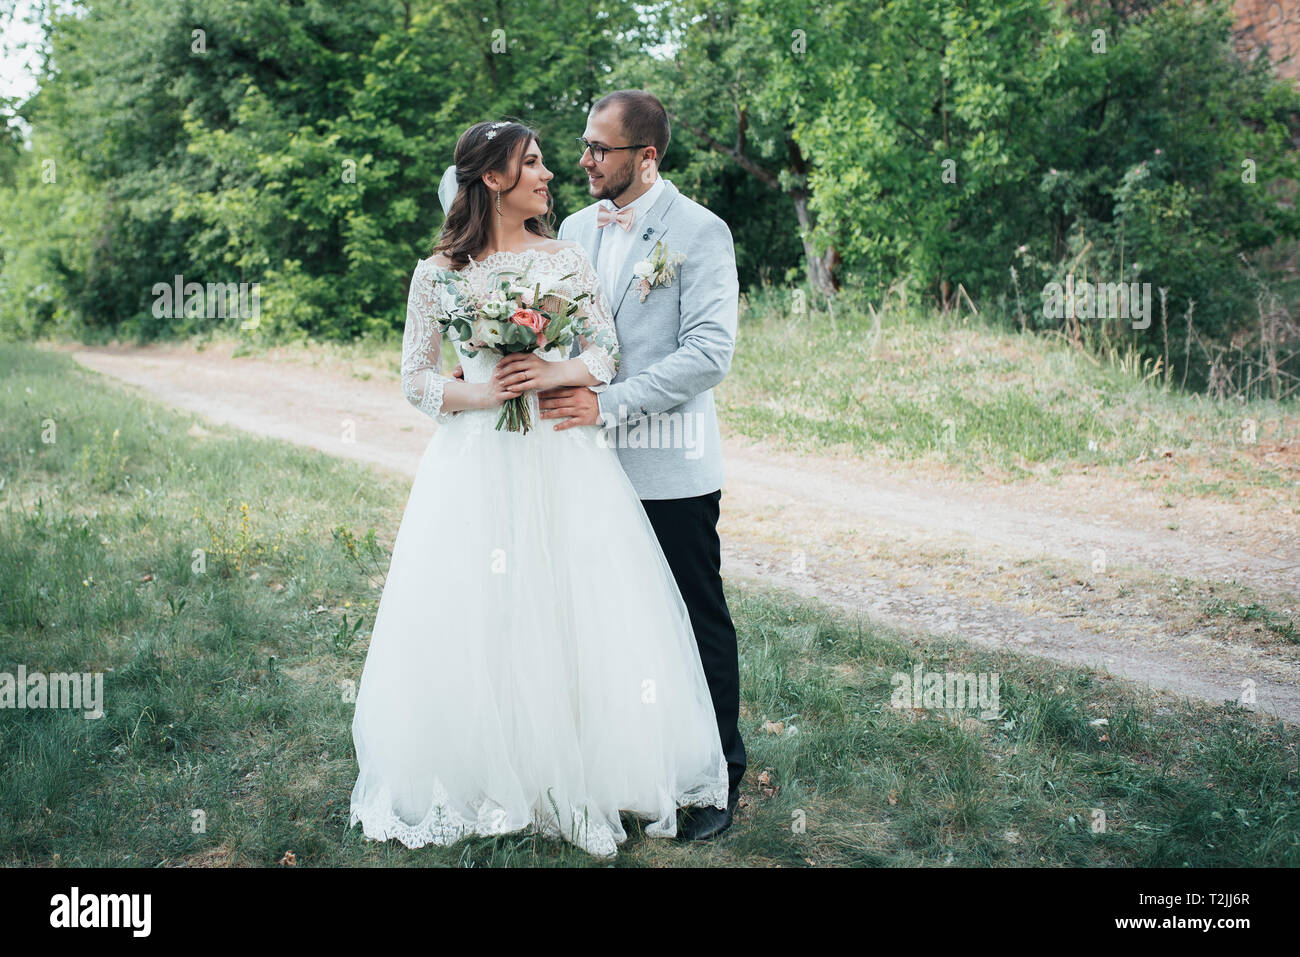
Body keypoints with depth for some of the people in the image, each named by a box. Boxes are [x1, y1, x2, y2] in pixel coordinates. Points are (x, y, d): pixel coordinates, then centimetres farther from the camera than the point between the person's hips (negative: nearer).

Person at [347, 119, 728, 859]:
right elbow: (416, 379, 5)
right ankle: (482, 779, 19)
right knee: (476, 622, 2)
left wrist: (560, 372, -15)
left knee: (579, 616, 2)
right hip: (476, 465, -1)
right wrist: (478, 394, -12)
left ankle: (584, 779, 17)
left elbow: (609, 356, 4)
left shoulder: (568, 259, 7)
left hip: (564, 463, 1)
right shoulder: (439, 273, 3)